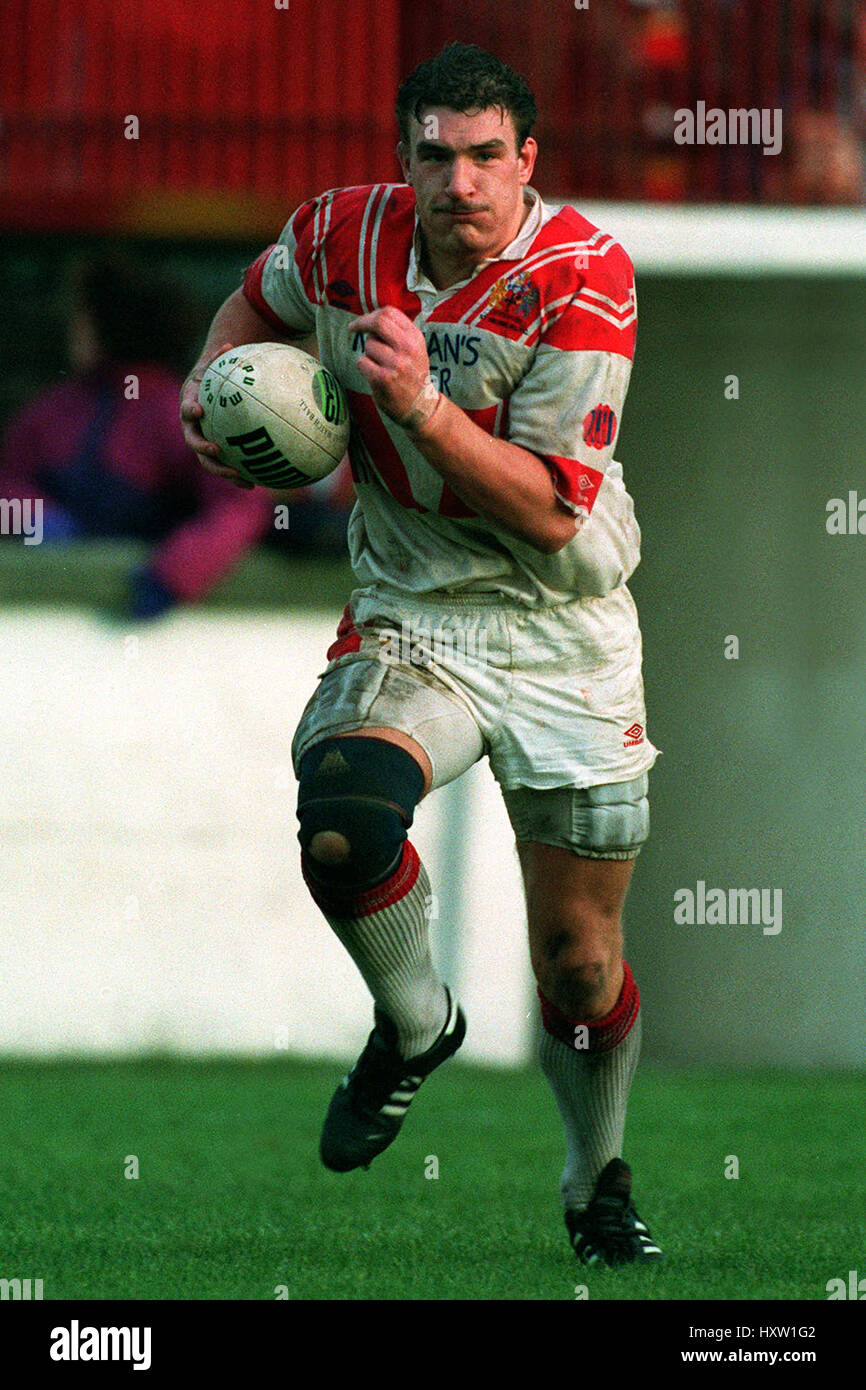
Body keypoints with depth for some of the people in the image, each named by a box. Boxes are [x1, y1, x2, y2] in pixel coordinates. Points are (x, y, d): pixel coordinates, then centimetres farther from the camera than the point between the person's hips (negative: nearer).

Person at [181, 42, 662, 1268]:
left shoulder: (580, 280, -18)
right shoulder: (341, 239, -6)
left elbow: (551, 511, -21)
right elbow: (262, 299, 21)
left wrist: (421, 405, -30)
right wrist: (211, 387, 2)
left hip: (564, 635, -2)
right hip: (408, 622, 2)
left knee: (582, 967, 4)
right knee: (342, 820, -31)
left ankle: (599, 1184, 34)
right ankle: (413, 1026, 0)